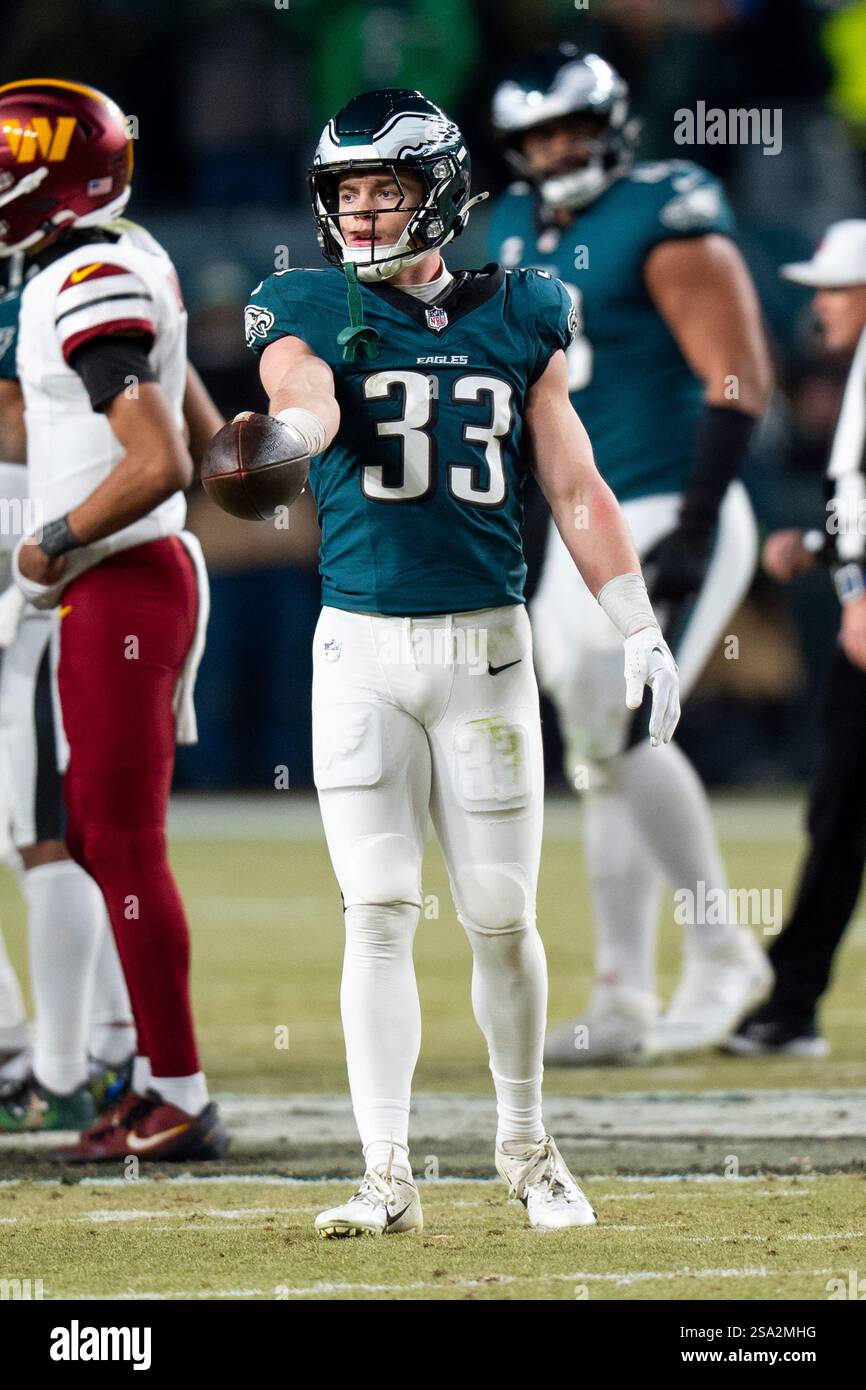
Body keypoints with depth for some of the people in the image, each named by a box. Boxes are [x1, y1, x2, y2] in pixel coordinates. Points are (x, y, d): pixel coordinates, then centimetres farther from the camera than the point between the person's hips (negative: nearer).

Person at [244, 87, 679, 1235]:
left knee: (501, 916, 3)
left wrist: (640, 630, 3)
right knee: (379, 913, -5)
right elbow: (306, 393, -21)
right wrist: (290, 435, -46)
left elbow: (575, 486, 9)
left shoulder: (519, 319, 8)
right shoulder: (311, 312, 3)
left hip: (486, 649, 1)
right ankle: (388, 1179, -3)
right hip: (359, 652, -1)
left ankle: (526, 1150, 23)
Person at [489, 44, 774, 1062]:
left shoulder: (665, 220, -10)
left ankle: (722, 952, -5)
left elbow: (739, 382, -15)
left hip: (671, 518, -8)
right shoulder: (519, 235, 13)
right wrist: (523, 545, 18)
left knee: (620, 732, -18)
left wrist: (695, 527, -21)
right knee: (602, 767, 7)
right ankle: (623, 1004, 11)